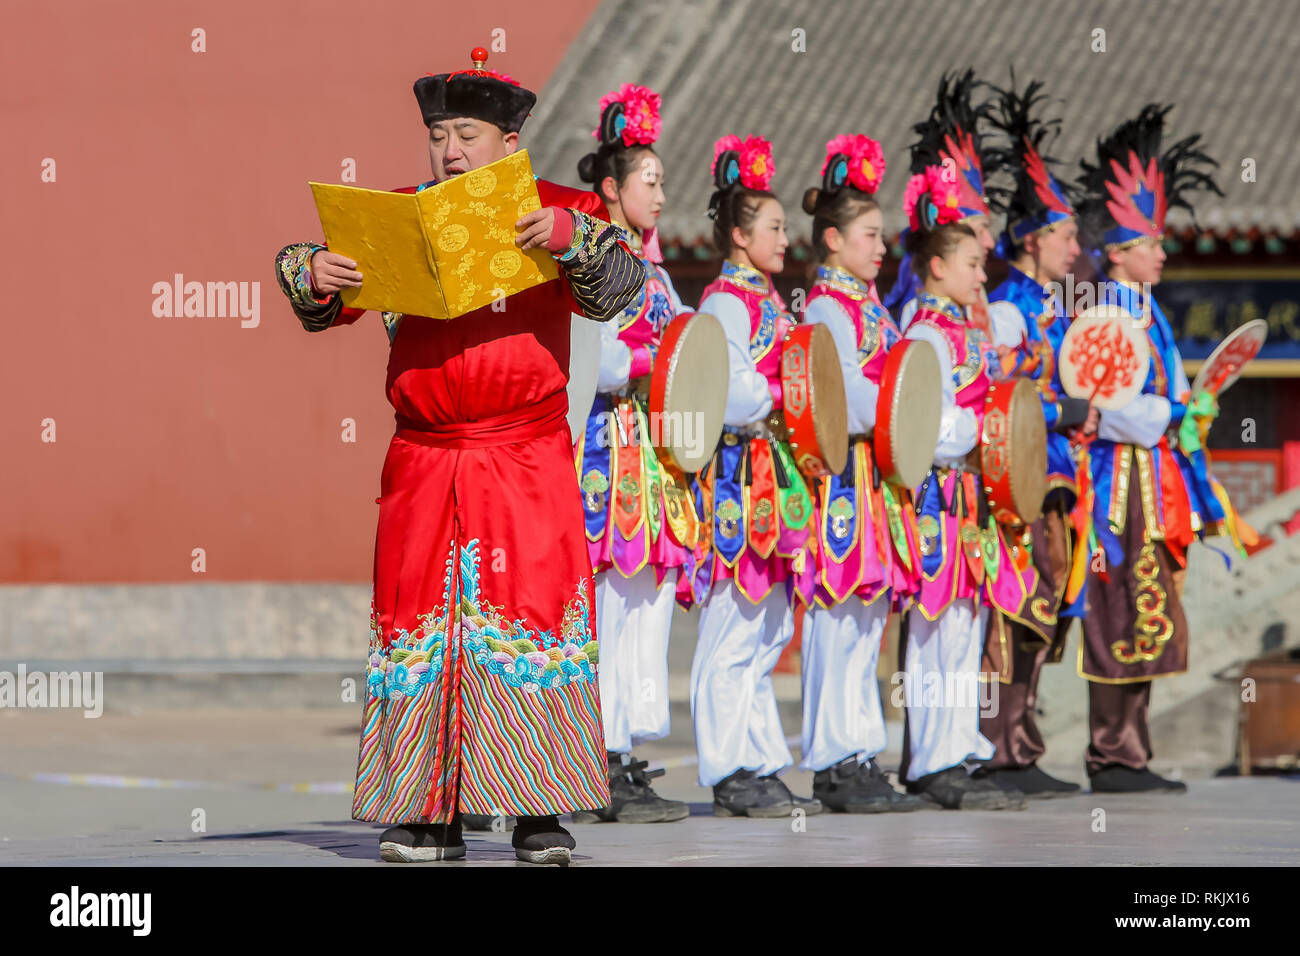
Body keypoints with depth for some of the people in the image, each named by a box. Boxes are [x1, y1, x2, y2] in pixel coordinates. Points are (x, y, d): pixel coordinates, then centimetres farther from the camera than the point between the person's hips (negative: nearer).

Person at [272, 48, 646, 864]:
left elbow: (615, 290, -9)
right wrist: (312, 275, -13)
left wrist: (571, 237, -27)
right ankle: (429, 814, 5)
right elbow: (320, 307, 10)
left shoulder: (559, 211, 6)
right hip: (424, 463, 3)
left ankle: (540, 812, -4)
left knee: (532, 618, -6)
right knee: (419, 623, 1)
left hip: (528, 465, -2)